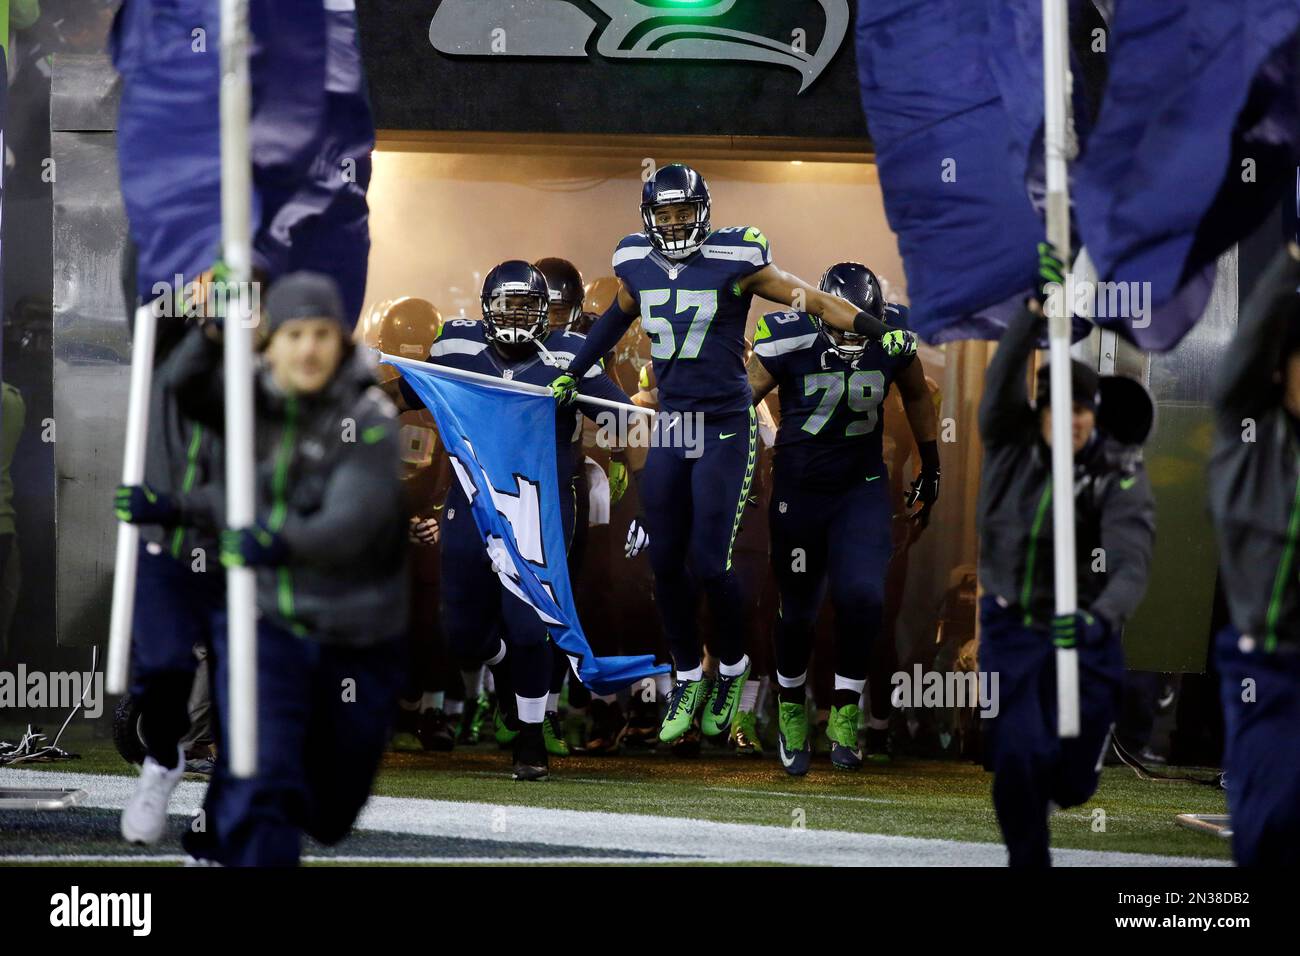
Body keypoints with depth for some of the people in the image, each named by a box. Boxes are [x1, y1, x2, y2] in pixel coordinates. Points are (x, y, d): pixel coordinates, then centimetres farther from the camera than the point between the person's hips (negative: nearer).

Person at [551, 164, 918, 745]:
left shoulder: (733, 261, -10)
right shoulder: (637, 265, 5)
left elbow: (809, 298, -7)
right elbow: (617, 317, 25)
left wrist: (880, 331, -15)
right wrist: (574, 373, 35)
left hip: (725, 429, -5)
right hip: (670, 429, 5)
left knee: (709, 564, -9)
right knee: (666, 564, 6)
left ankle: (733, 669, 16)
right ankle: (688, 678, 24)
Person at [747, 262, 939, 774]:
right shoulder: (788, 342, -19)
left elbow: (917, 397, 10)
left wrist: (930, 470, 17)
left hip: (864, 488, 1)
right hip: (800, 490, -1)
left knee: (863, 594, -18)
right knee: (798, 609, 6)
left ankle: (845, 712, -2)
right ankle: (791, 709, 31)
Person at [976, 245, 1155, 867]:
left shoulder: (1120, 477, -16)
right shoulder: (1011, 442, -9)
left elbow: (1132, 566, -29)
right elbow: (1003, 377, -28)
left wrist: (1099, 618, -50)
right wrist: (1038, 308, -43)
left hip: (1080, 634, -1)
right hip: (1010, 627, 1)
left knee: (1071, 785, 2)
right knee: (1017, 765, -10)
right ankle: (1028, 861, 16)